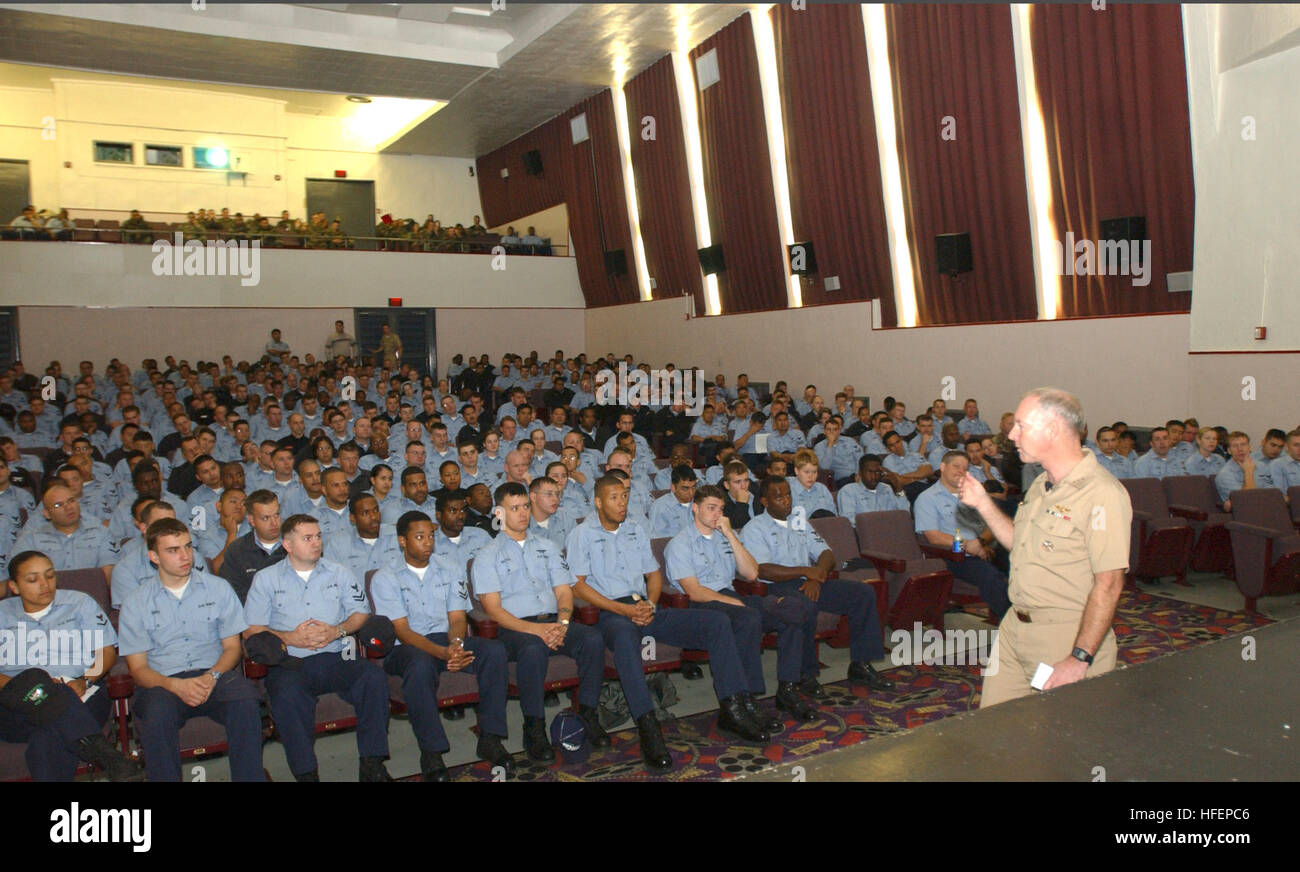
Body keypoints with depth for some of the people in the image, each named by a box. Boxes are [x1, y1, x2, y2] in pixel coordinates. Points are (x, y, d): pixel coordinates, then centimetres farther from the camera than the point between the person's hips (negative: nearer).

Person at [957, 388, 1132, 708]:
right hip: (1013, 629, 8)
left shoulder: (1102, 494, -18)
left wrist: (1080, 658, -23)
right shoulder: (1041, 484, 13)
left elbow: (1108, 584, -21)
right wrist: (983, 504, 12)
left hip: (1067, 638, -8)